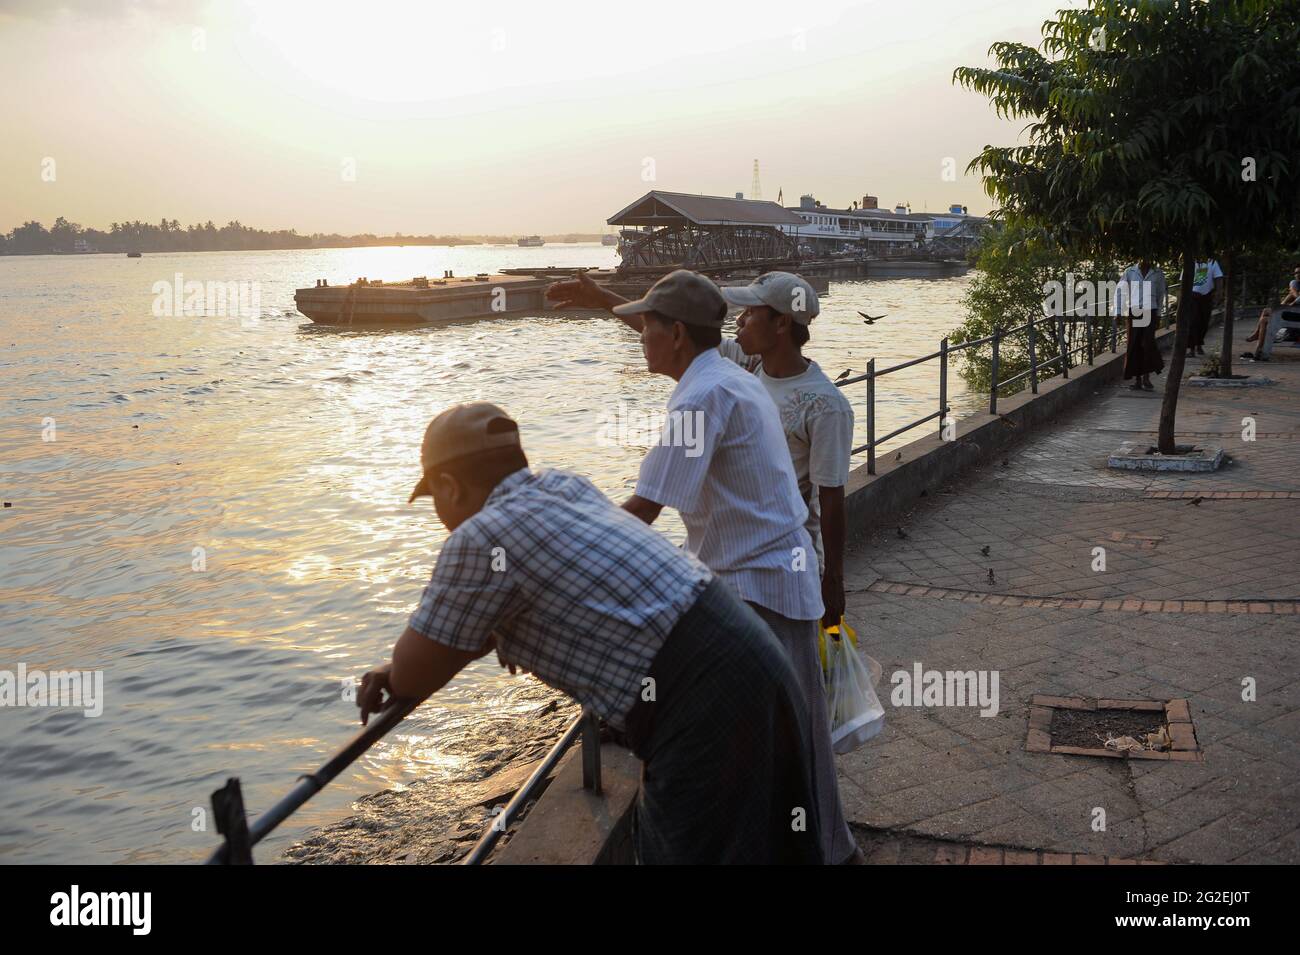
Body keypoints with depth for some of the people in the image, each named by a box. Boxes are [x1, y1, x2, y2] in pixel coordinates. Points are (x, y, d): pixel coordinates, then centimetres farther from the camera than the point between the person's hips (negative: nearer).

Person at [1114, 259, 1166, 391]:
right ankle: (1137, 380, 7)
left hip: (1150, 312, 0)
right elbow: (1120, 291, 5)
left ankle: (1146, 377, -2)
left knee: (1148, 344, -11)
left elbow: (1160, 295, 16)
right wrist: (1118, 311, -3)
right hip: (1133, 312, 0)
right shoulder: (1129, 272, 5)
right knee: (1134, 346, 1)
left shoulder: (1158, 274, 7)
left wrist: (1158, 315, 16)